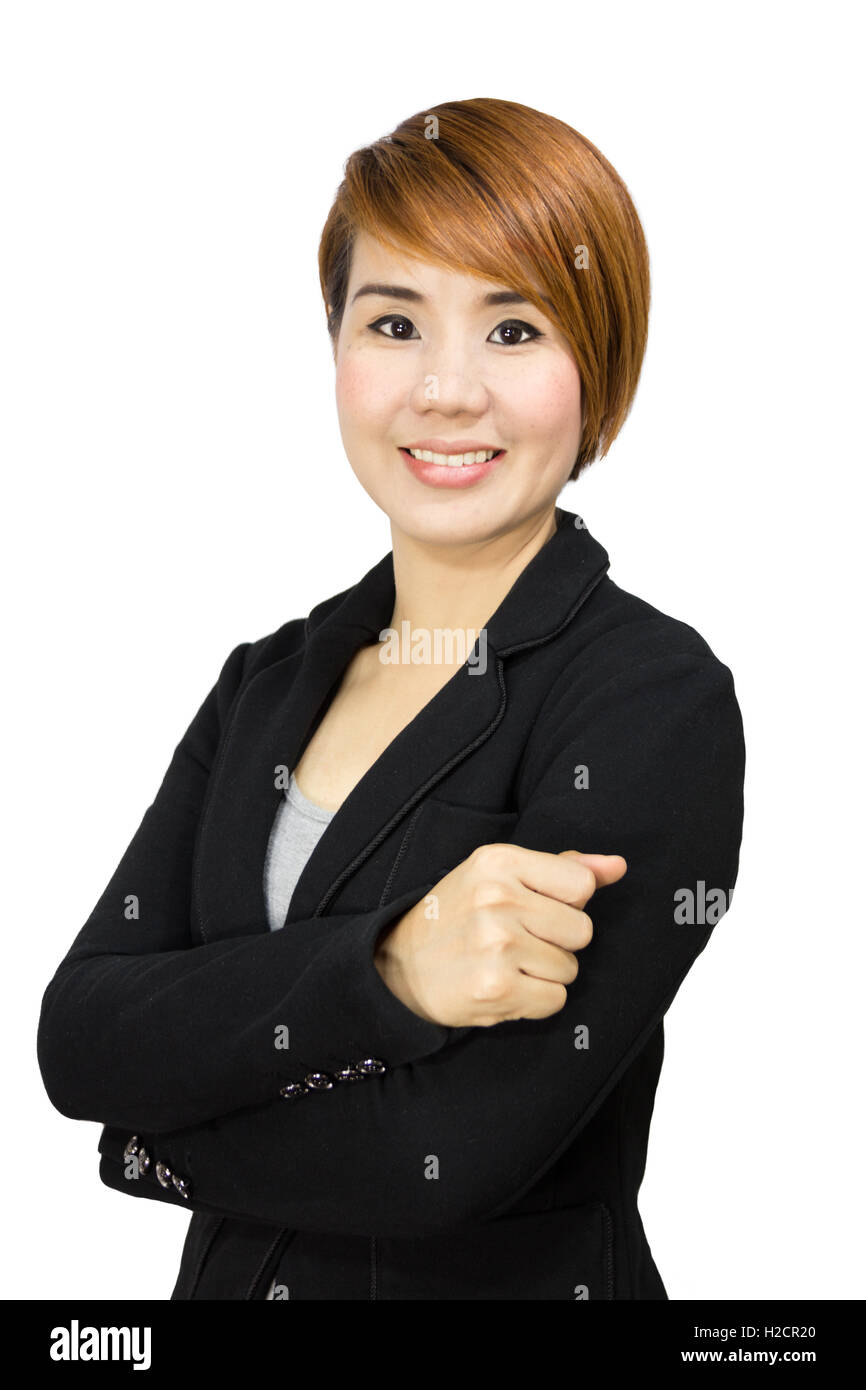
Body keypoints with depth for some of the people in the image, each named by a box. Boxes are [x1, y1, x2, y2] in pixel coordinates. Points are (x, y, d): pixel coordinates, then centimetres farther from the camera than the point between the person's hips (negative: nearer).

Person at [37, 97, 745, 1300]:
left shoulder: (658, 704, -18)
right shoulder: (271, 681, -1)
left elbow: (456, 1156, -25)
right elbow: (78, 1041, -11)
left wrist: (161, 1140, -10)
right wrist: (378, 969, -26)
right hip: (234, 1272, 5)